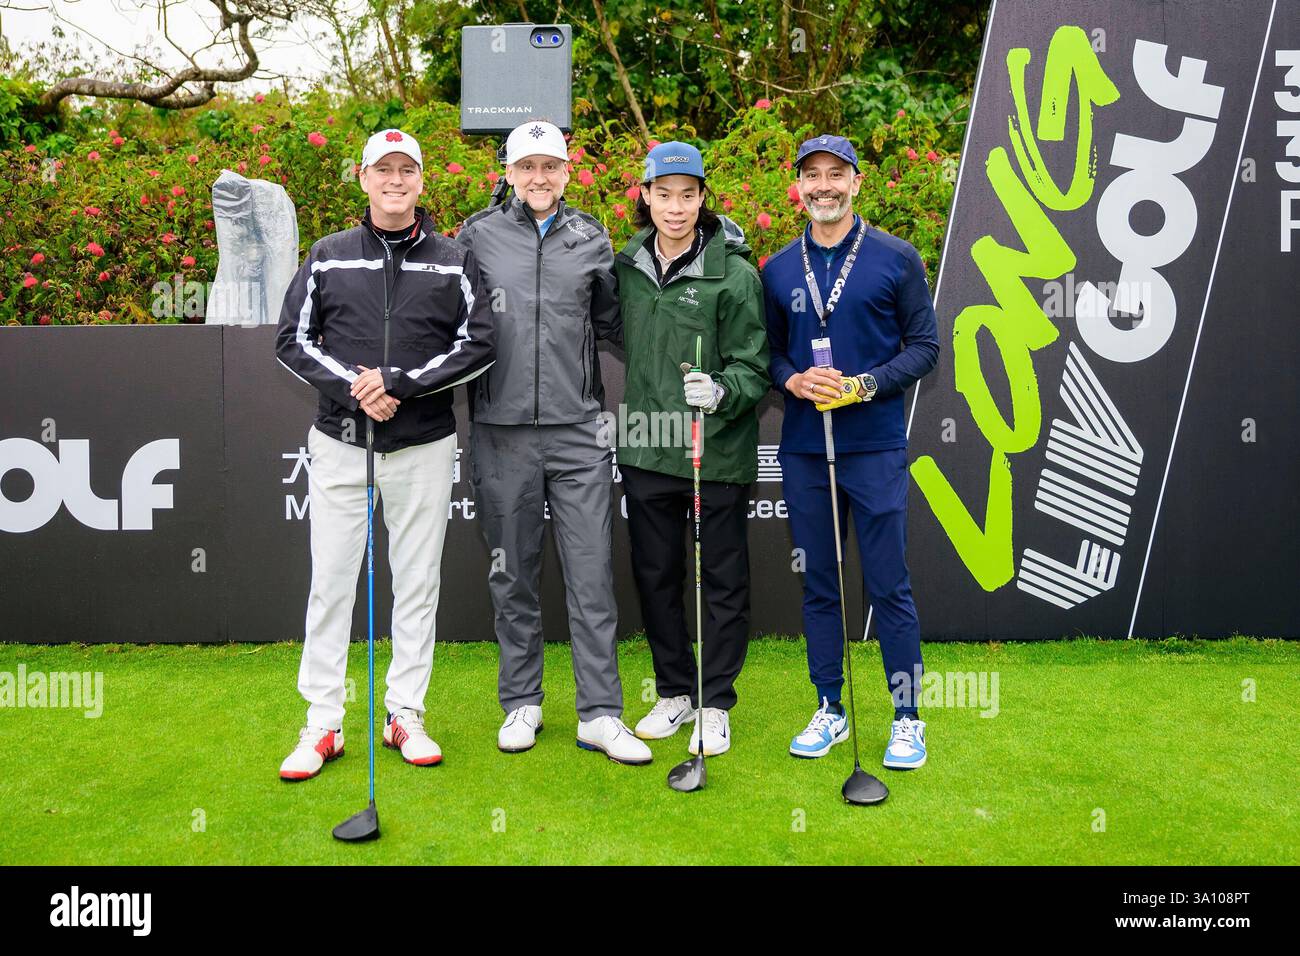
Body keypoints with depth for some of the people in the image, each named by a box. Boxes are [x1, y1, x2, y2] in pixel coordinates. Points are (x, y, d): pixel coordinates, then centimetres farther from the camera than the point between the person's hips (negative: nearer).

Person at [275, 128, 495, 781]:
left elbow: (478, 344, -3)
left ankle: (406, 715, 19)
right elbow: (293, 340, 4)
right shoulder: (329, 256, 7)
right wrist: (351, 387, -12)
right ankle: (322, 725, 13)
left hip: (424, 445, 0)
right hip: (339, 442, 0)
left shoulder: (453, 261, 5)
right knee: (331, 582, 2)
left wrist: (399, 381, -14)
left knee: (418, 582, 7)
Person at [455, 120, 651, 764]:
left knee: (592, 574, 0)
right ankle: (521, 703, 24)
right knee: (513, 576, 9)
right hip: (502, 430, 0)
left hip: (578, 429, 1)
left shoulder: (590, 238, 9)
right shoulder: (478, 235, 5)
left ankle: (600, 713, 8)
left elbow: (612, 322, 17)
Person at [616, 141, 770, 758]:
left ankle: (716, 704, 24)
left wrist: (721, 391, -27)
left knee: (723, 581, 7)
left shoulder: (735, 274, -10)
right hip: (646, 451, 5)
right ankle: (674, 692, 32)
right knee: (655, 574, 14)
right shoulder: (626, 267, 5)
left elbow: (753, 366, -9)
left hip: (717, 452, -4)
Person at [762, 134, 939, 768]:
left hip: (875, 448, -3)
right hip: (803, 451, 4)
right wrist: (793, 379, -9)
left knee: (889, 586, 0)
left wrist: (866, 385, -15)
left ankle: (907, 718, 14)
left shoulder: (896, 258, 0)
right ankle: (829, 711, 24)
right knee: (818, 585, 11)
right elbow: (769, 352, 13)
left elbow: (925, 346, -1)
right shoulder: (777, 270, 10)